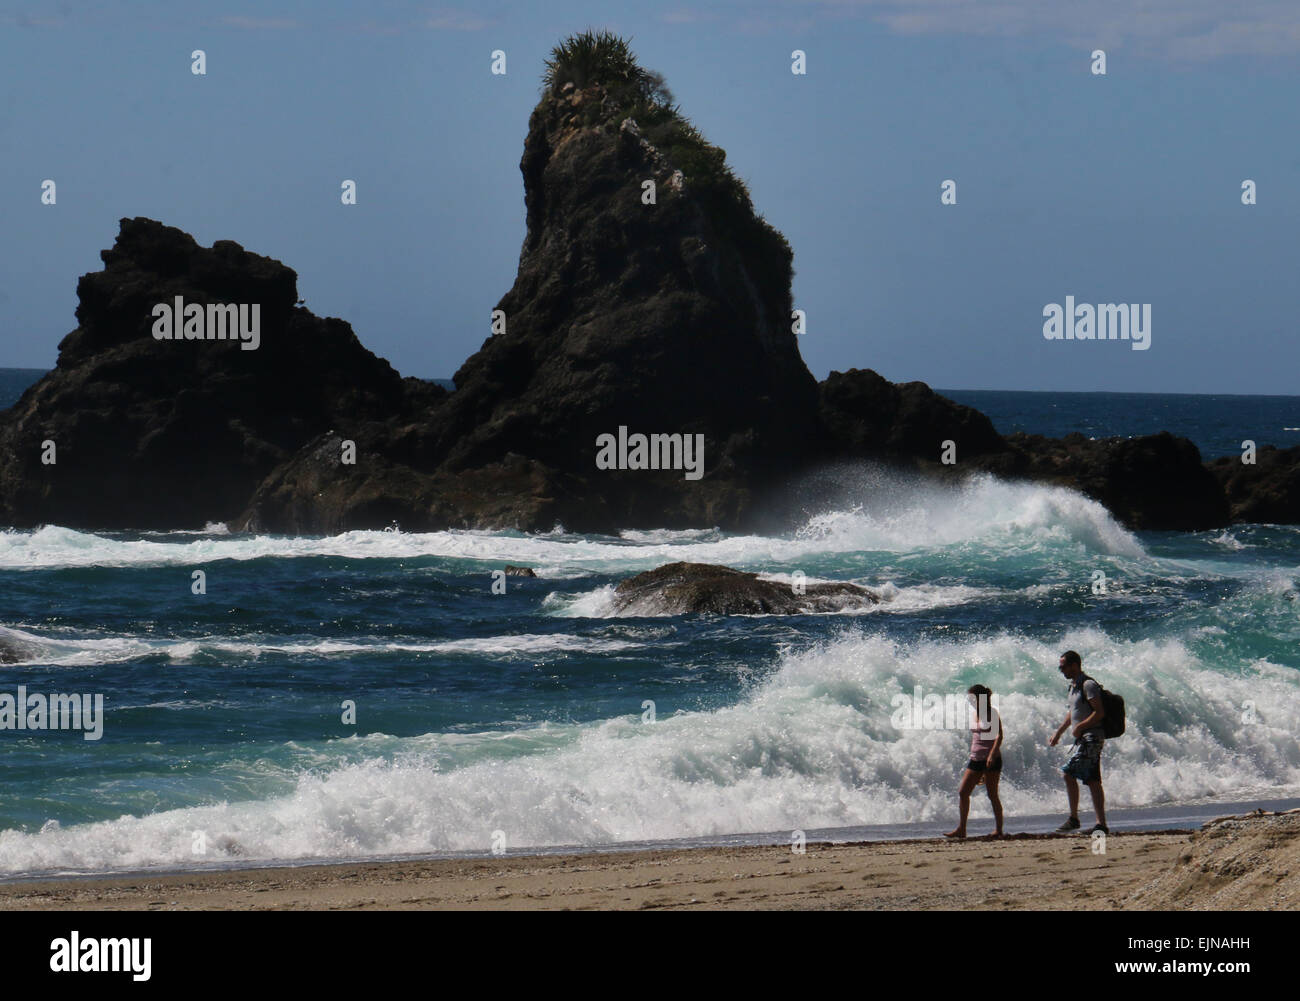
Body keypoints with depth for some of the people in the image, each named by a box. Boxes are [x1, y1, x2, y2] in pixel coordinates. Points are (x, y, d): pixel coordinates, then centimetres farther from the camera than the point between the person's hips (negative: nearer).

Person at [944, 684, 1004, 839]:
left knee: (992, 795, -3)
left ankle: (999, 830, 6)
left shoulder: (992, 713, -8)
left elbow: (999, 735, -15)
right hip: (976, 759, 7)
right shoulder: (975, 714, 14)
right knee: (962, 792, 0)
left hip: (991, 759, -7)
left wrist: (992, 754, -26)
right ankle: (961, 829, 2)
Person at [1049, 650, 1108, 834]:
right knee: (1092, 781, 6)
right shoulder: (1074, 686, 18)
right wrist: (1058, 732, 26)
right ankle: (1101, 824, 4)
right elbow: (1072, 713, 30)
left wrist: (1080, 727, -17)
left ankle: (1073, 819, -11)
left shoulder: (1088, 685, -12)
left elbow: (1099, 713, -19)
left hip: (1091, 737, -10)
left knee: (1069, 773, -15)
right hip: (1083, 738, 10)